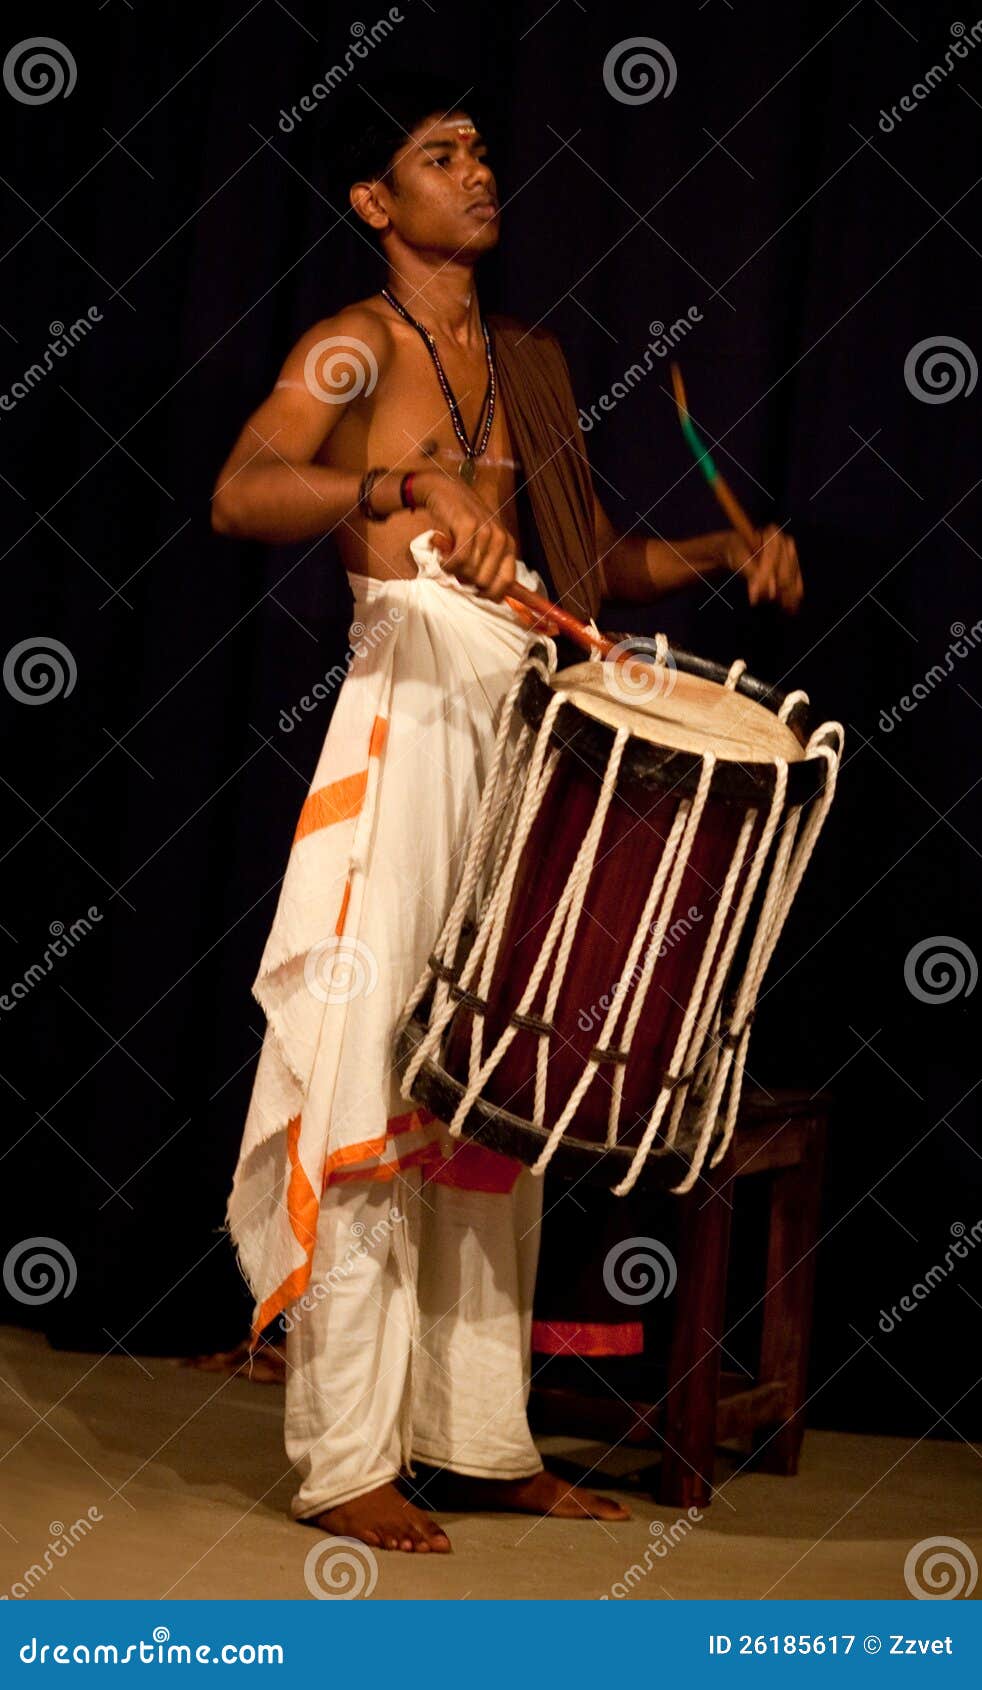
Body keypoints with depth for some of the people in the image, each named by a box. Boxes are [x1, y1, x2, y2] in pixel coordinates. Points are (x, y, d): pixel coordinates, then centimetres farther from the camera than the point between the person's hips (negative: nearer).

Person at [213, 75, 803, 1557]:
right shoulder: (356, 348, -2)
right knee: (371, 1074, -9)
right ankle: (348, 1461, -7)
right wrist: (409, 494, -34)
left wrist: (720, 552, 6)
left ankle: (482, 1439, 14)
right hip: (405, 724, -7)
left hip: (524, 730, 7)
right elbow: (239, 494, -19)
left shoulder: (531, 365, 19)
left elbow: (596, 564, 24)